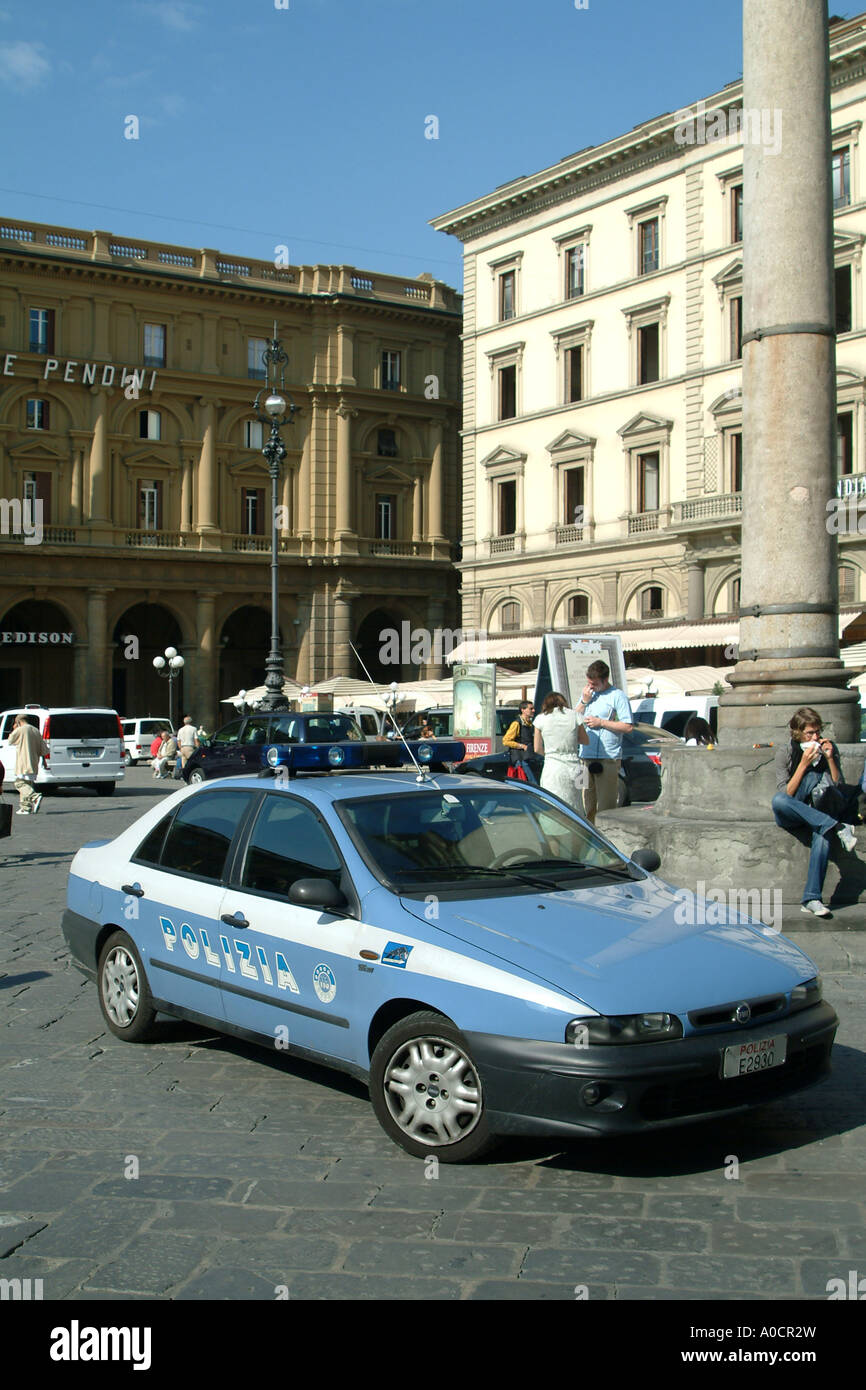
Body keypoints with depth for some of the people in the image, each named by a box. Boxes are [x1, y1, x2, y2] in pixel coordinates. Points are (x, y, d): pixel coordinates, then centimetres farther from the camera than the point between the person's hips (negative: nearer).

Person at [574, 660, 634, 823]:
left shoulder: (617, 696, -2)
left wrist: (600, 722, -10)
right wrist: (584, 701, 2)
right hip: (585, 757, 6)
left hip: (608, 758, -6)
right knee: (587, 804, 7)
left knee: (605, 806, -7)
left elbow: (628, 727, -7)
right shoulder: (587, 694, 17)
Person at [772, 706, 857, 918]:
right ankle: (839, 828, -35)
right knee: (796, 789, -31)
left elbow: (839, 788, 0)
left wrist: (830, 758, -12)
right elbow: (785, 794, -13)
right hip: (791, 816, 0)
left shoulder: (828, 747, 2)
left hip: (820, 813, 0)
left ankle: (811, 899, -36)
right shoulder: (785, 753, -5)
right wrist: (803, 764, -22)